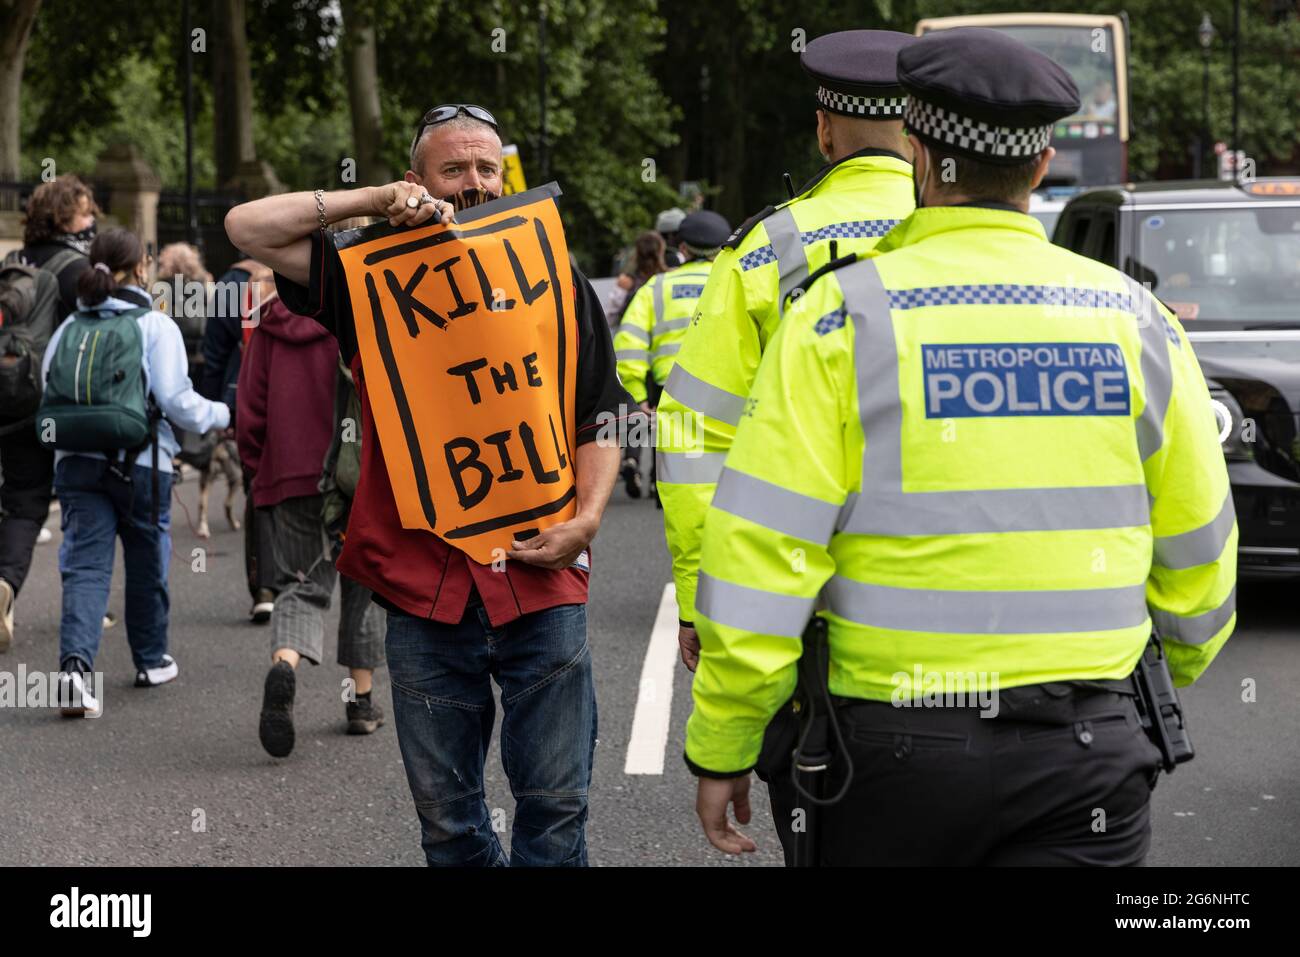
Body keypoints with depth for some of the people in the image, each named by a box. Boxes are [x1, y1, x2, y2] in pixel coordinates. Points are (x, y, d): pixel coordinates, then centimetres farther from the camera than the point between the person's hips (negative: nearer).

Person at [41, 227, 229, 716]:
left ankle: (75, 662, -22)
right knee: (147, 563, 15)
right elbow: (176, 400, -11)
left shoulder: (68, 328, 7)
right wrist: (222, 414, 4)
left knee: (84, 565, -1)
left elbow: (48, 397, 5)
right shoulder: (155, 326, -6)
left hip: (76, 461, 3)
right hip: (139, 463, -3)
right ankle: (151, 660, 31)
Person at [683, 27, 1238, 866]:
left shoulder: (842, 316, -7)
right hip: (1087, 752, 2)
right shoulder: (1135, 318, 3)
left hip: (884, 747, -2)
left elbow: (760, 556, -11)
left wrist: (721, 748, -2)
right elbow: (1198, 552, 11)